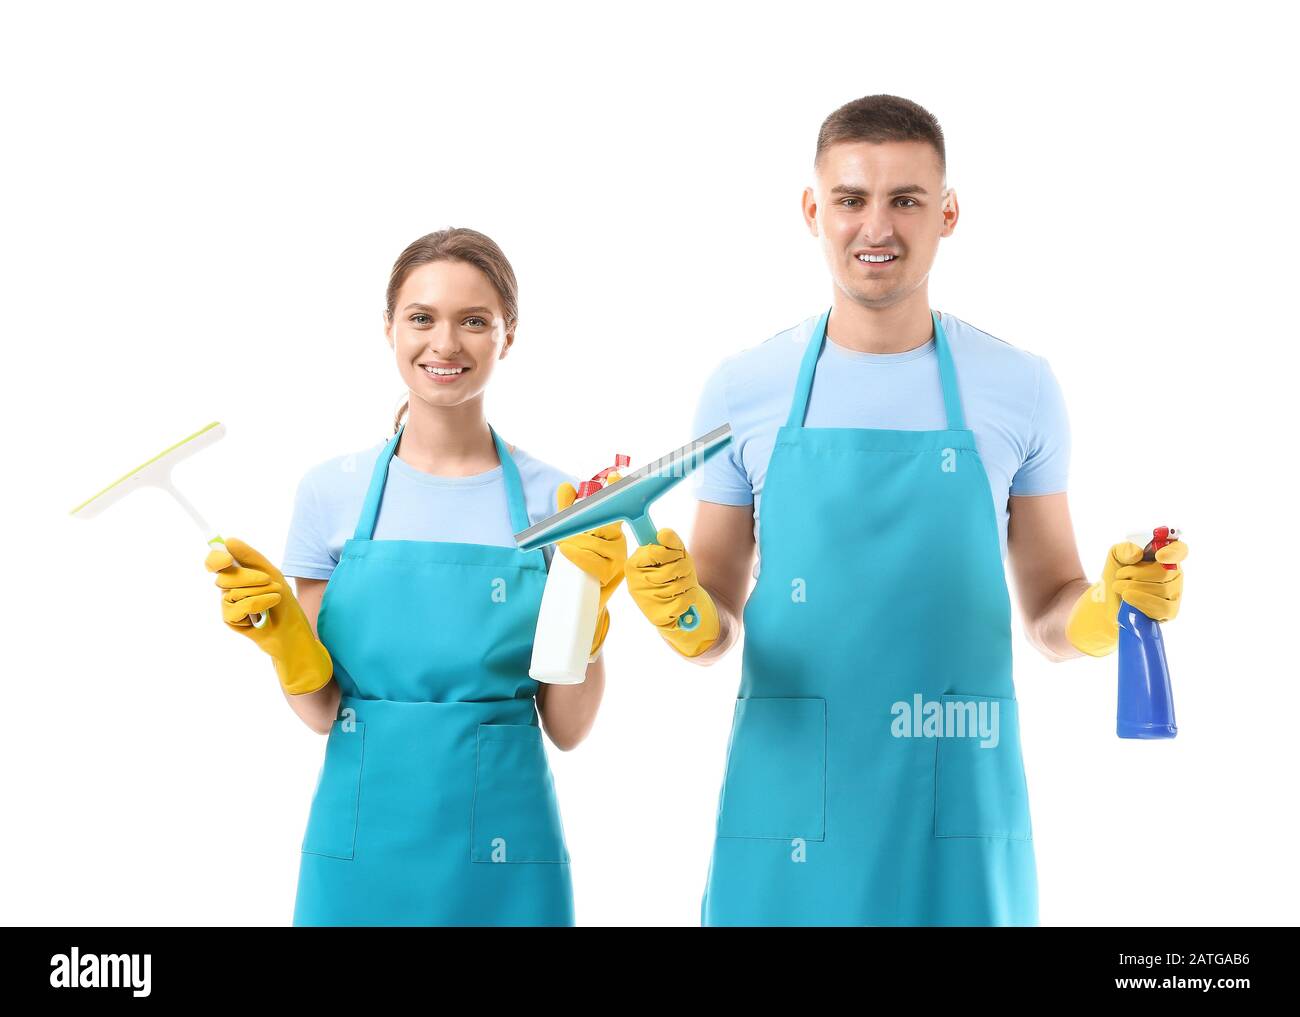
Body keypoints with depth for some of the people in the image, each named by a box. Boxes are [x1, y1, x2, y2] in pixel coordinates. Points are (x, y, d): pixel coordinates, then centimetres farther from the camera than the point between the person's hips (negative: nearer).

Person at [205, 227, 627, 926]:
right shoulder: (333, 492, -1)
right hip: (361, 843, 0)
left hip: (505, 850, 0)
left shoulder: (553, 501, -2)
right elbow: (322, 712, 3)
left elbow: (566, 729, -1)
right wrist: (282, 637, -15)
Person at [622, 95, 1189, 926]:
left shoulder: (1021, 388, 2)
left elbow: (1050, 614, 9)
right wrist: (687, 616, -14)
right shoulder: (744, 389, 2)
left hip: (962, 824, 0)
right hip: (787, 818, 0)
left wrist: (1113, 604, -11)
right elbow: (717, 626, 8)